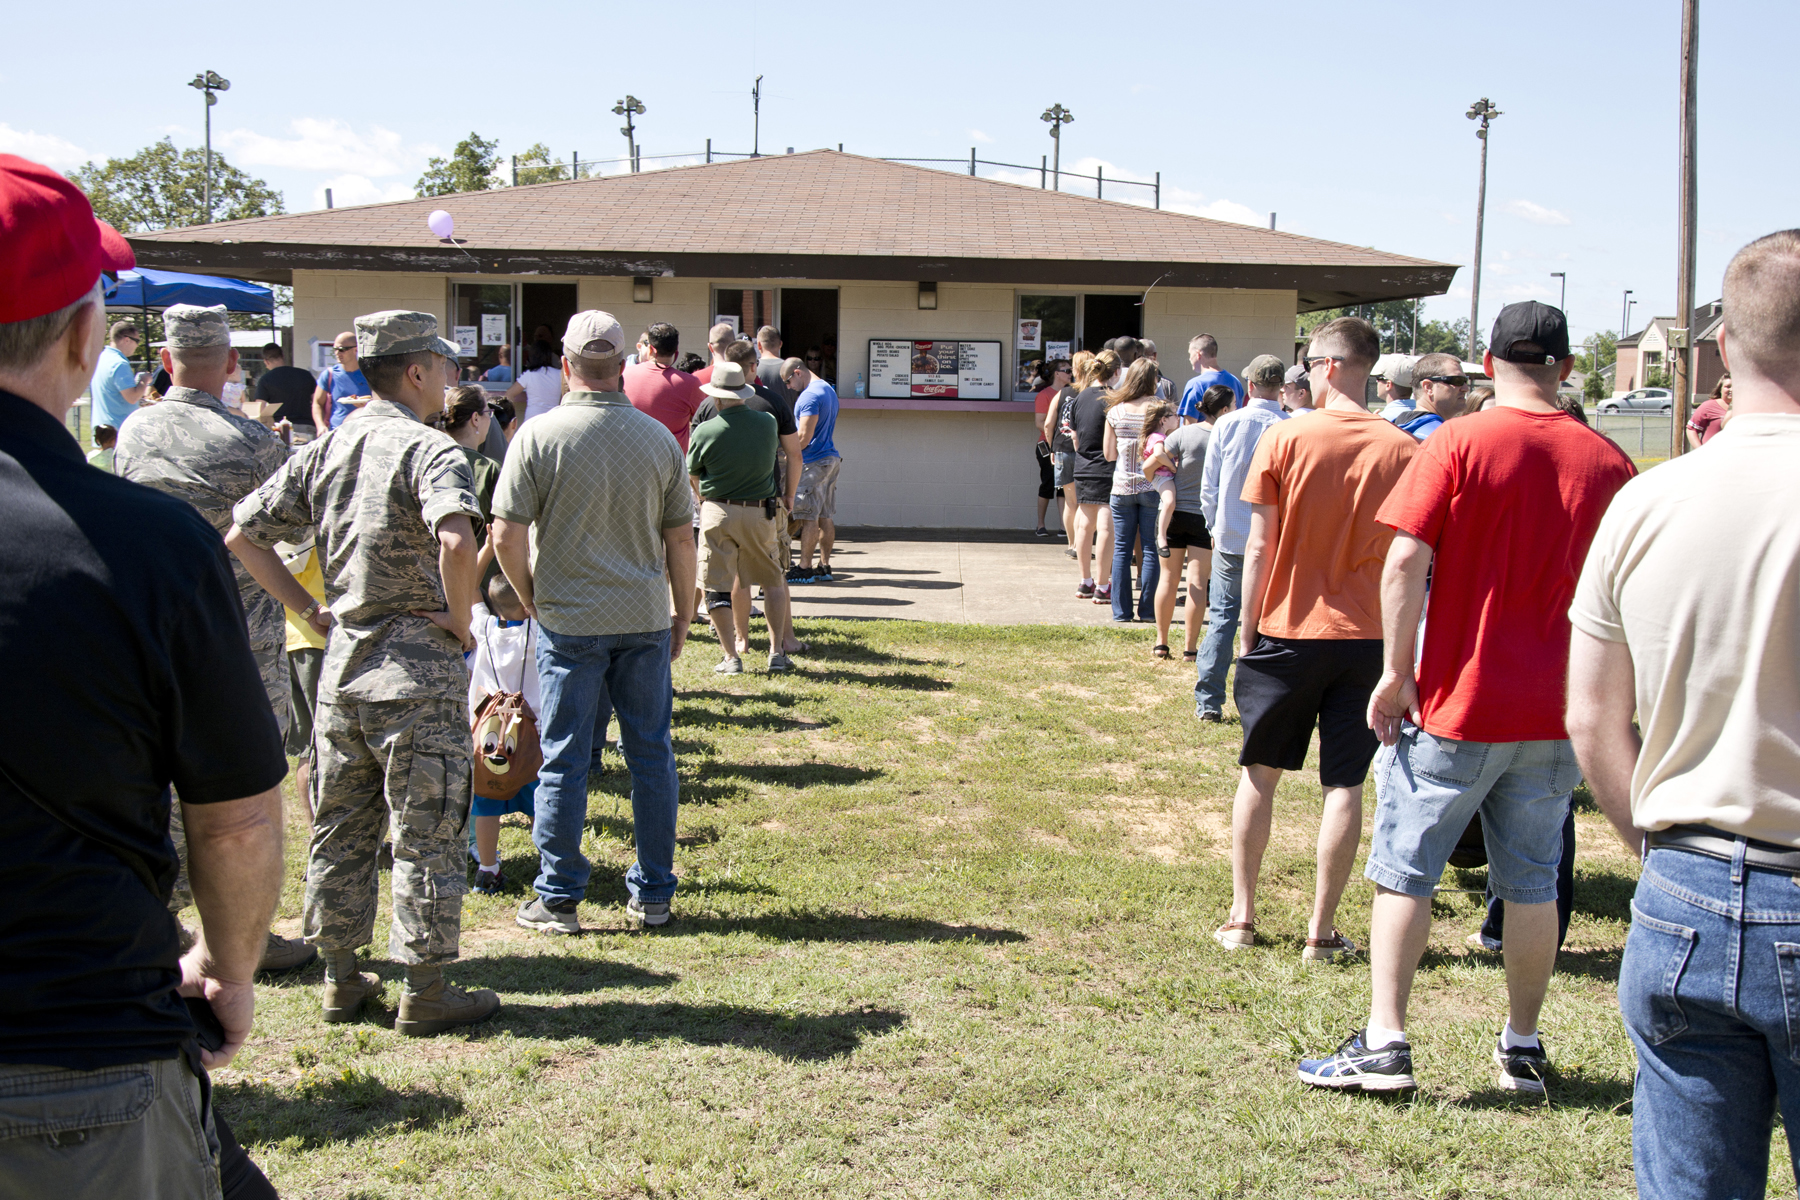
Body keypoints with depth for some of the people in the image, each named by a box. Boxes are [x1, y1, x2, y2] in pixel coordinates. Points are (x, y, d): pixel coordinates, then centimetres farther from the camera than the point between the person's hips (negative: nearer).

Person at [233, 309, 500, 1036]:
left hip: (342, 662, 7)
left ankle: (340, 978, 26)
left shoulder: (323, 451, 8)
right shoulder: (428, 449, -13)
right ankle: (424, 992, 9)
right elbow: (457, 544, -31)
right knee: (426, 832, 2)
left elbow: (243, 534, 8)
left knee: (340, 828, 16)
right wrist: (461, 624, -16)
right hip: (417, 669, -7)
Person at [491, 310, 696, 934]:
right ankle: (652, 895, 18)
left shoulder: (539, 436, -8)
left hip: (568, 619, -2)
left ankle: (558, 899, 14)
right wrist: (684, 612, 15)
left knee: (564, 759, 6)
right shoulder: (659, 437, 0)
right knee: (651, 754, 11)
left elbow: (506, 537, -9)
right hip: (646, 618, 2)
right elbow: (680, 538, 4)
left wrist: (531, 599, 7)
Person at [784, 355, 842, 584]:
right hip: (831, 459, 10)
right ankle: (824, 566, 12)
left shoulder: (810, 396, -16)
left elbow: (804, 437, -21)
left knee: (809, 518, -6)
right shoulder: (829, 389, 16)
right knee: (825, 517, 10)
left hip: (813, 462, -10)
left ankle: (804, 568, -4)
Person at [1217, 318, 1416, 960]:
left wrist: (1246, 629, 4)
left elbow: (1259, 547, -6)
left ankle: (1241, 915, 19)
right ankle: (1321, 931, 10)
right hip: (1366, 637, 1)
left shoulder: (1284, 439, -8)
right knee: (1344, 785, 6)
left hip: (1287, 631, 0)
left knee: (1260, 773, 14)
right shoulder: (1402, 450, -4)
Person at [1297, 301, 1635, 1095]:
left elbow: (1405, 562, -15)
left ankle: (1384, 1045, 2)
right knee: (1533, 881, 14)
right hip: (1556, 710, 4)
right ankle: (1523, 1049, 22)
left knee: (1405, 873, 4)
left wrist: (1397, 673, -8)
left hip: (1457, 703, -3)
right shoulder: (1607, 462, 2)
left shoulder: (1457, 444, -8)